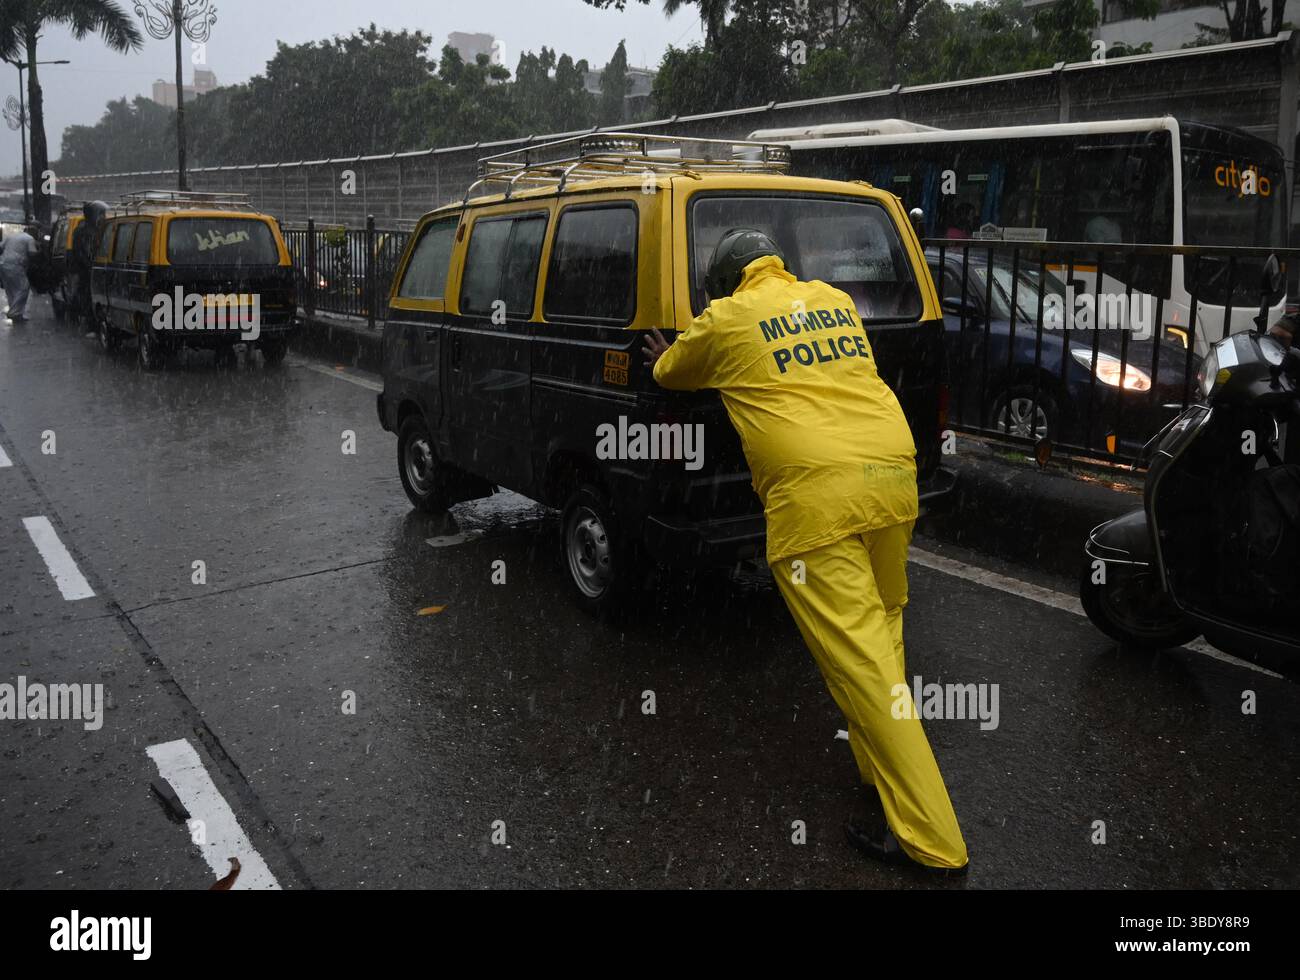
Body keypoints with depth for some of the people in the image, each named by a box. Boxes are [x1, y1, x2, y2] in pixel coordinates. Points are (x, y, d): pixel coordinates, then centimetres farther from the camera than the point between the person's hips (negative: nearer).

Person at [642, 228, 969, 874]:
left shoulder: (725, 320, 8)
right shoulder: (834, 301, 23)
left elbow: (671, 375, 26)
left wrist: (664, 360, 51)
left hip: (816, 493, -7)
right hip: (893, 470, 7)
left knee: (859, 659, -5)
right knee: (881, 625, 22)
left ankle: (930, 838, -2)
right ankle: (883, 779, 31)